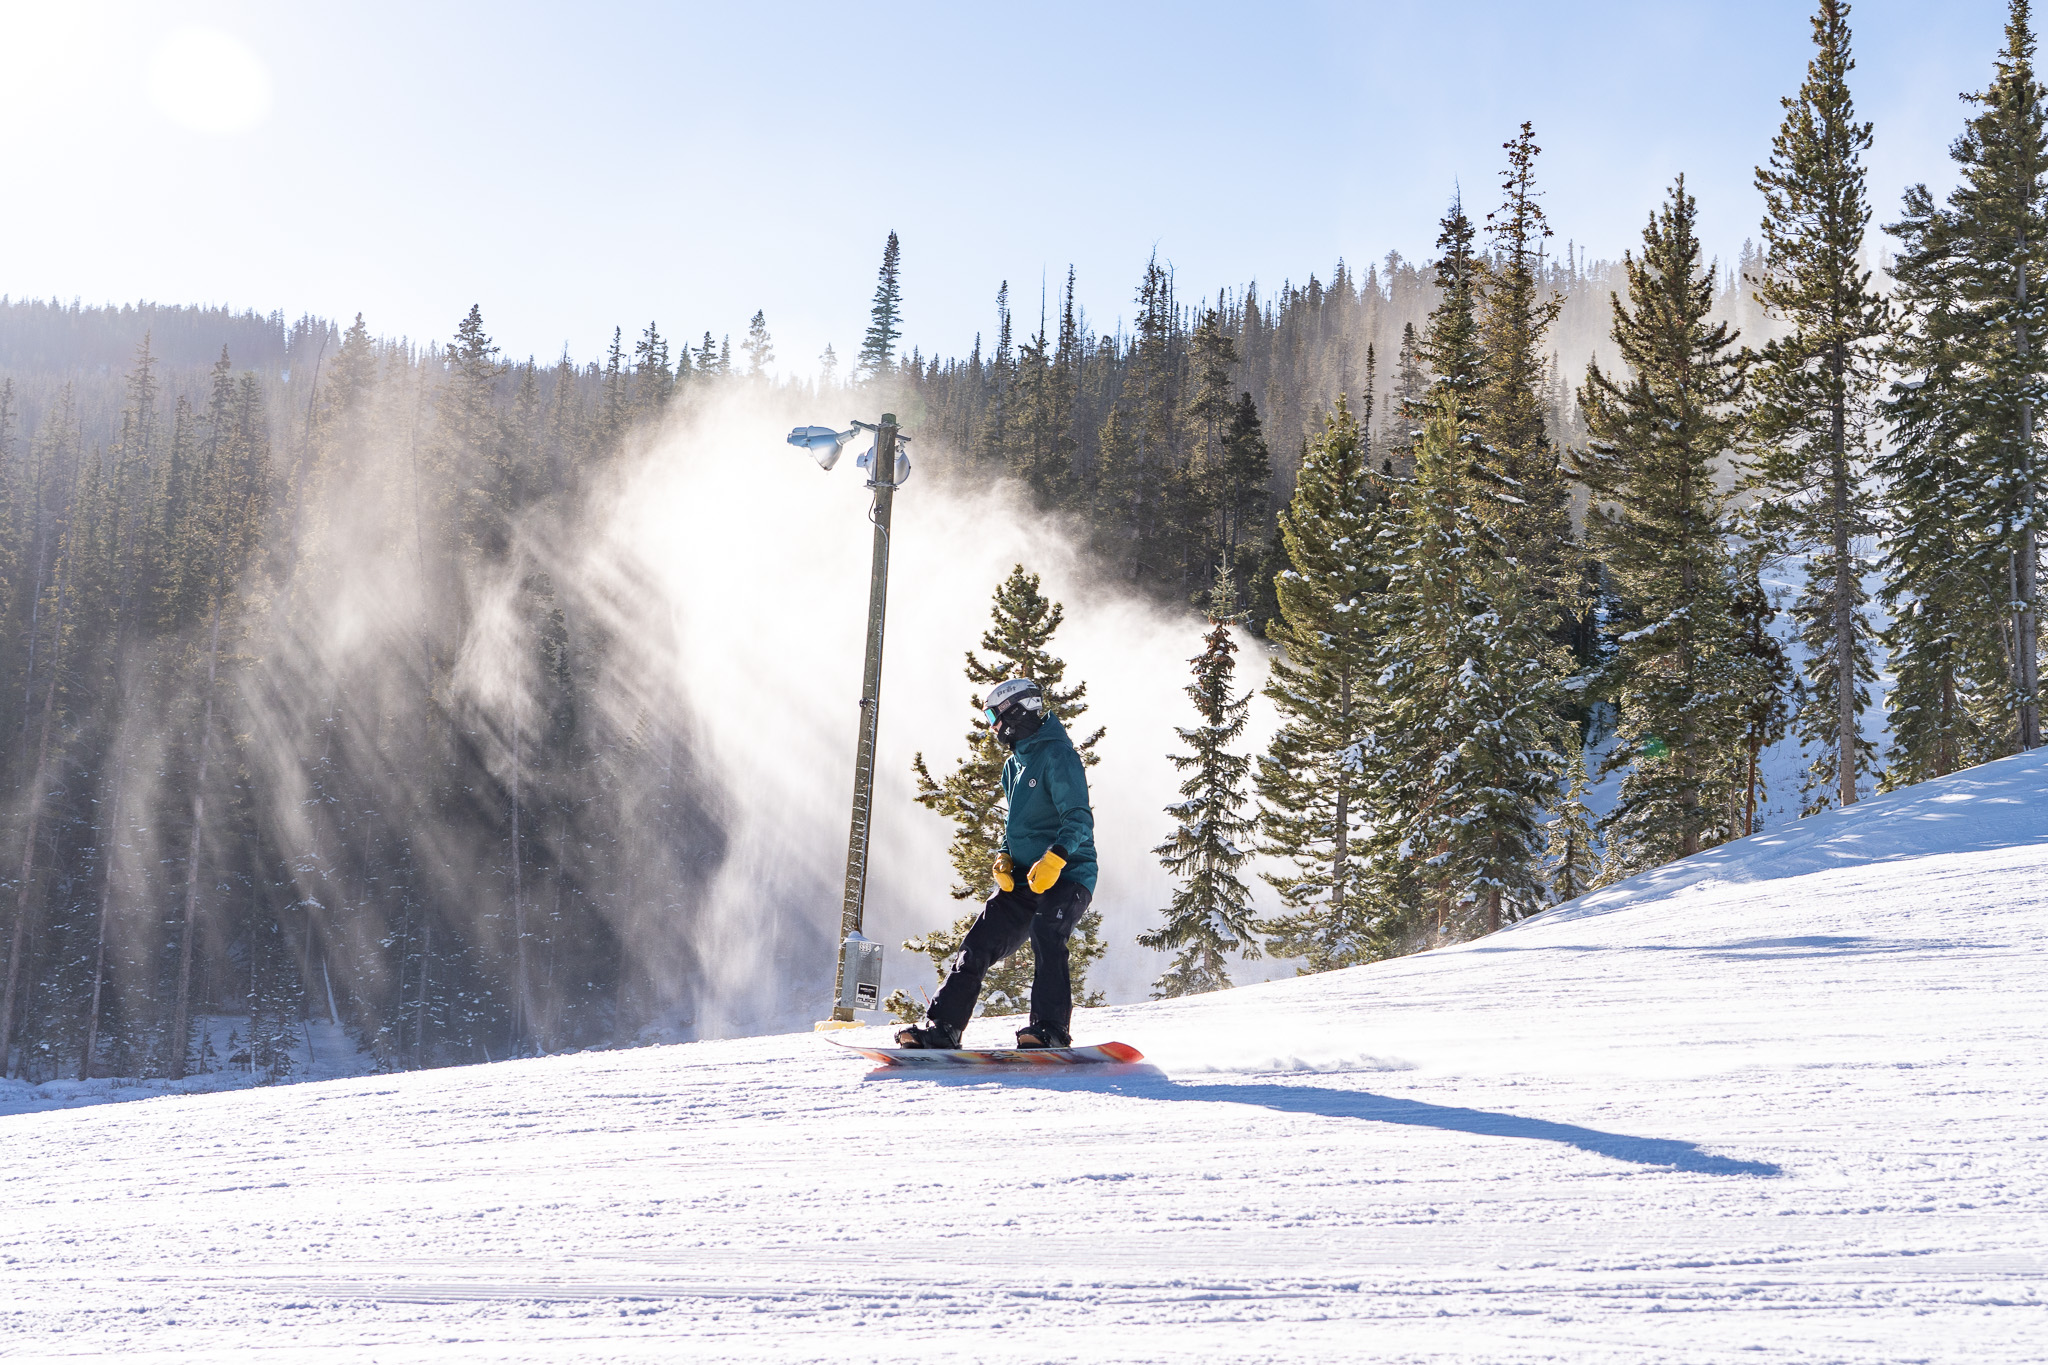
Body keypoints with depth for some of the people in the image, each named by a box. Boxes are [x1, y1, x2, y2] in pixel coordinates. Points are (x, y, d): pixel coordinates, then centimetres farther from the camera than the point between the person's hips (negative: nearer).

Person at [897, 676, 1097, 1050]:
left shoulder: (1056, 754, -9)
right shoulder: (1015, 765, 19)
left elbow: (1079, 820, -18)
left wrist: (1054, 858, -35)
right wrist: (1004, 858, 7)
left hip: (1066, 876, -8)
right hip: (1024, 879, 8)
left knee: (1045, 933, -31)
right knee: (978, 944, -1)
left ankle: (1050, 1030, -32)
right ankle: (941, 1027, -1)